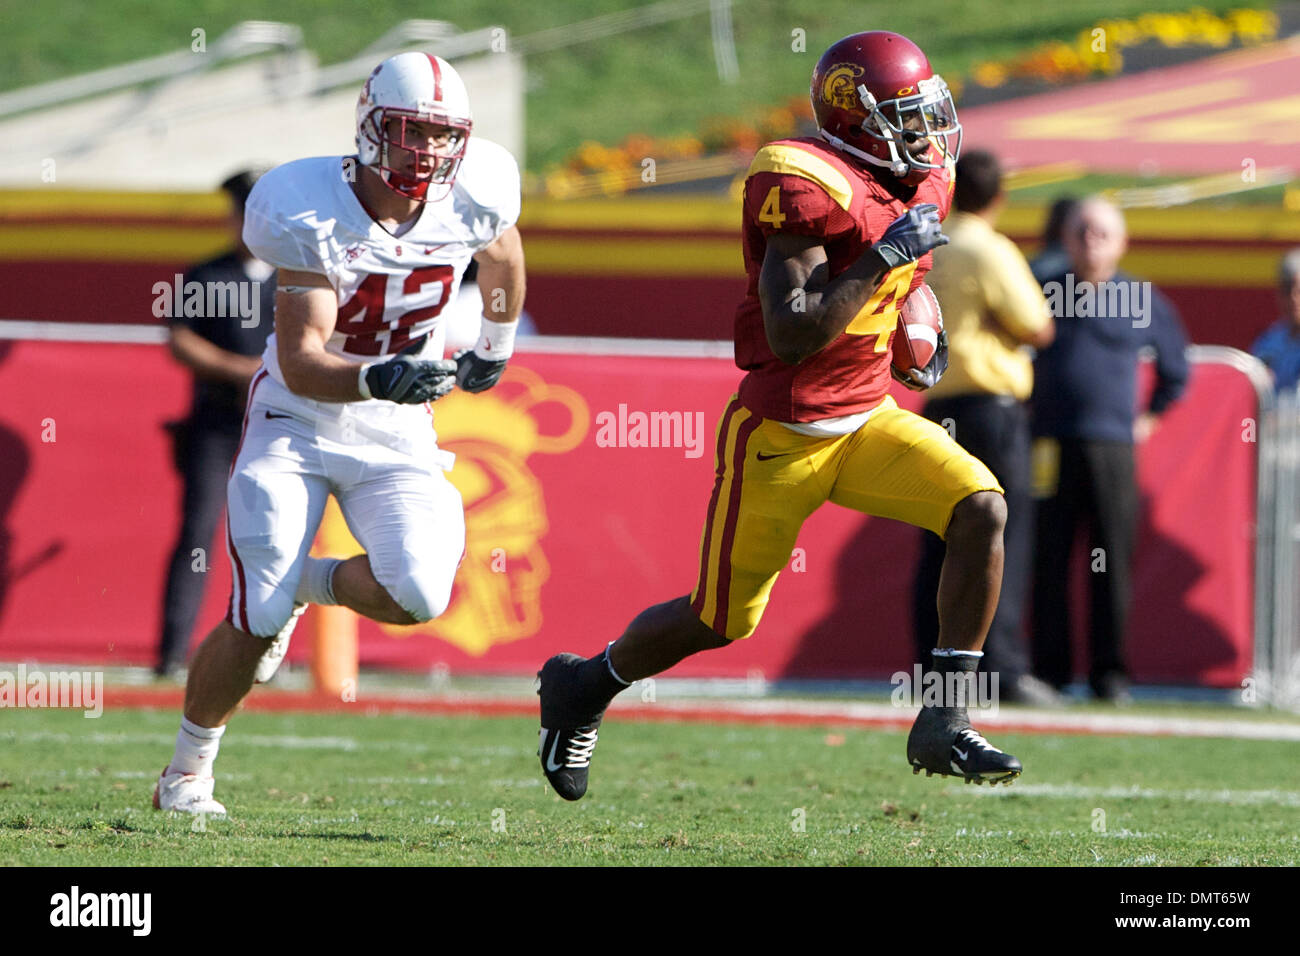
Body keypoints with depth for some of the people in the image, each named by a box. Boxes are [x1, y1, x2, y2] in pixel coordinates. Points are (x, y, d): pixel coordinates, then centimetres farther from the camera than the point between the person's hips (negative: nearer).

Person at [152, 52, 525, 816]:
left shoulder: (472, 196, -12)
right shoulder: (313, 215, -22)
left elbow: (503, 254, 15)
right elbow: (302, 365, -27)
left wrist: (497, 348, 28)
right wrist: (380, 378, -45)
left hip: (396, 435, 3)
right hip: (298, 424, -3)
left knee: (417, 596, -22)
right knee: (255, 626, -10)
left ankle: (310, 584, 12)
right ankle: (187, 772, 16)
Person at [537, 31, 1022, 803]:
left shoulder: (922, 183, 5)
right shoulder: (813, 188, -22)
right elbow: (791, 337, -28)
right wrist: (885, 257, -28)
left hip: (867, 419, 7)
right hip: (783, 433, -7)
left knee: (983, 510, -17)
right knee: (722, 620, 7)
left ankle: (945, 724, -12)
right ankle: (584, 686, 36)